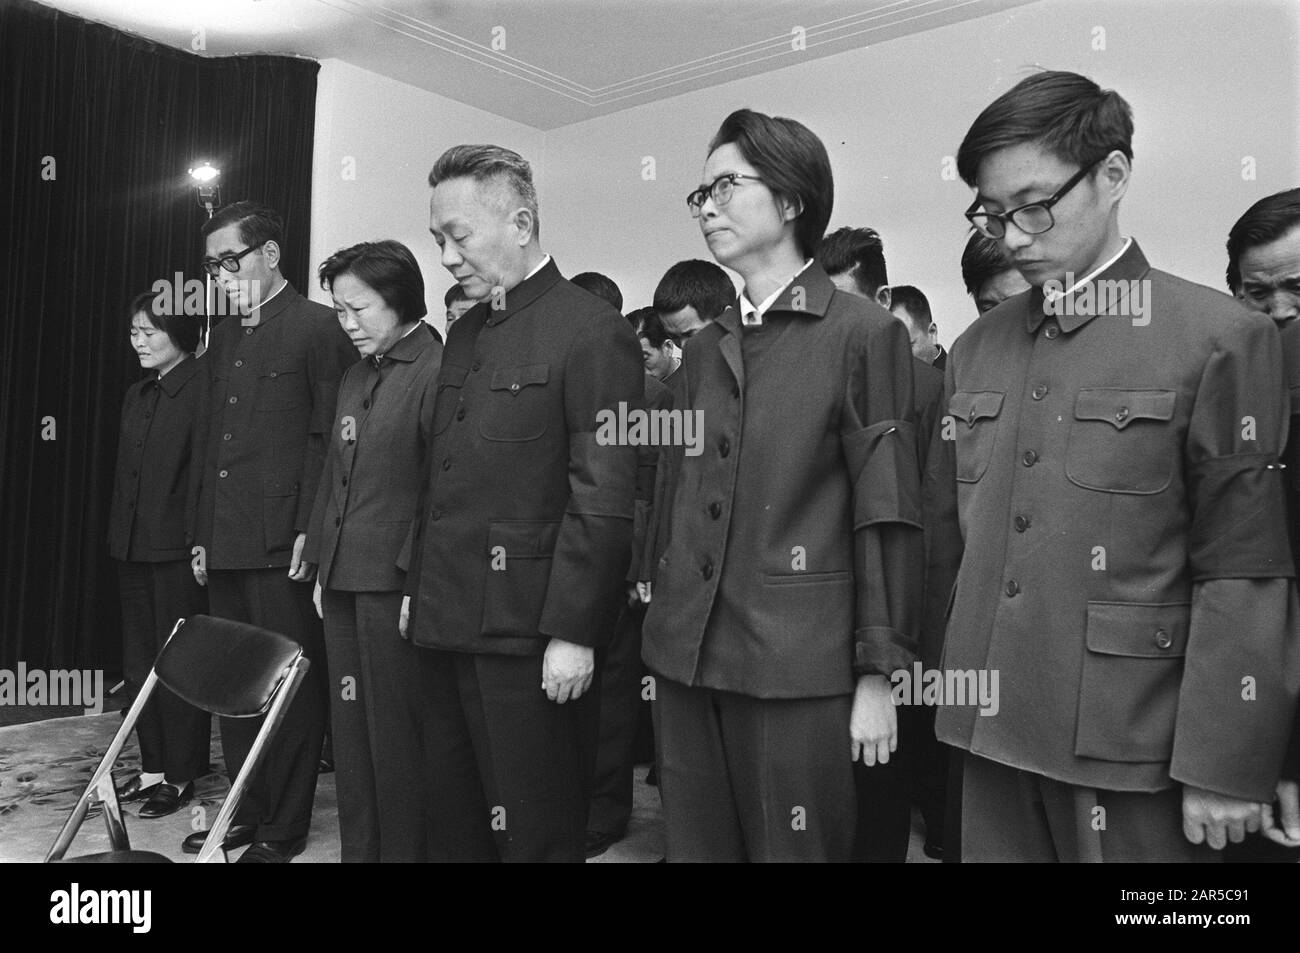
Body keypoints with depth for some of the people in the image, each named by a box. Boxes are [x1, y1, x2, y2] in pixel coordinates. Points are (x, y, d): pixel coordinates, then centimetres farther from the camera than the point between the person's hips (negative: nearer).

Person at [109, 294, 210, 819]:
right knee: (139, 662, 14)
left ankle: (181, 776, 13)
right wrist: (119, 534, 14)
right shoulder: (137, 394, 15)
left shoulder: (203, 387, -11)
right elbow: (125, 472, 19)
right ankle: (153, 766, 26)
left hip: (178, 548, -8)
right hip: (133, 546, 8)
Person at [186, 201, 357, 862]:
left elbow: (327, 436, -11)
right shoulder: (223, 337, 19)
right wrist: (202, 534, 17)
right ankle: (244, 811, 26)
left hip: (283, 544, -8)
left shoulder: (319, 327, -4)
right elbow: (209, 443, 20)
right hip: (226, 547, 8)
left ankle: (282, 830, 11)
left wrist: (309, 529, -16)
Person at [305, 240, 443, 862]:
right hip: (343, 578, 8)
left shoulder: (435, 369, -10)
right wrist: (321, 565, 15)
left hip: (395, 580, -8)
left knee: (395, 733, 1)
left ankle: (405, 850, 17)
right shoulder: (355, 376, 17)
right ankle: (358, 849, 28)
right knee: (350, 729, 15)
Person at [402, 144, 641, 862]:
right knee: (450, 823, 17)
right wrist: (417, 587, 14)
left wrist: (573, 633, -17)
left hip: (526, 637, -7)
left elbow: (604, 498, -15)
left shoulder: (591, 330, -9)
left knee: (535, 832, 5)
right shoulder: (465, 334, 17)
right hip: (446, 627, 8)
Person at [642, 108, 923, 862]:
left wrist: (877, 674, -9)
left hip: (798, 666, -5)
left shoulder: (865, 334, -5)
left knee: (797, 848, 8)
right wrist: (669, 631, 11)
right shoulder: (705, 348, 13)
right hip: (687, 656, 6)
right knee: (697, 845, 15)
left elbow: (887, 519, -7)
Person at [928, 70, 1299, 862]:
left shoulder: (1220, 338, -8)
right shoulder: (976, 349, 7)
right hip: (992, 732, 5)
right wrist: (953, 684, 7)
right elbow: (954, 542, 9)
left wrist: (1223, 768, -10)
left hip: (1132, 750, -4)